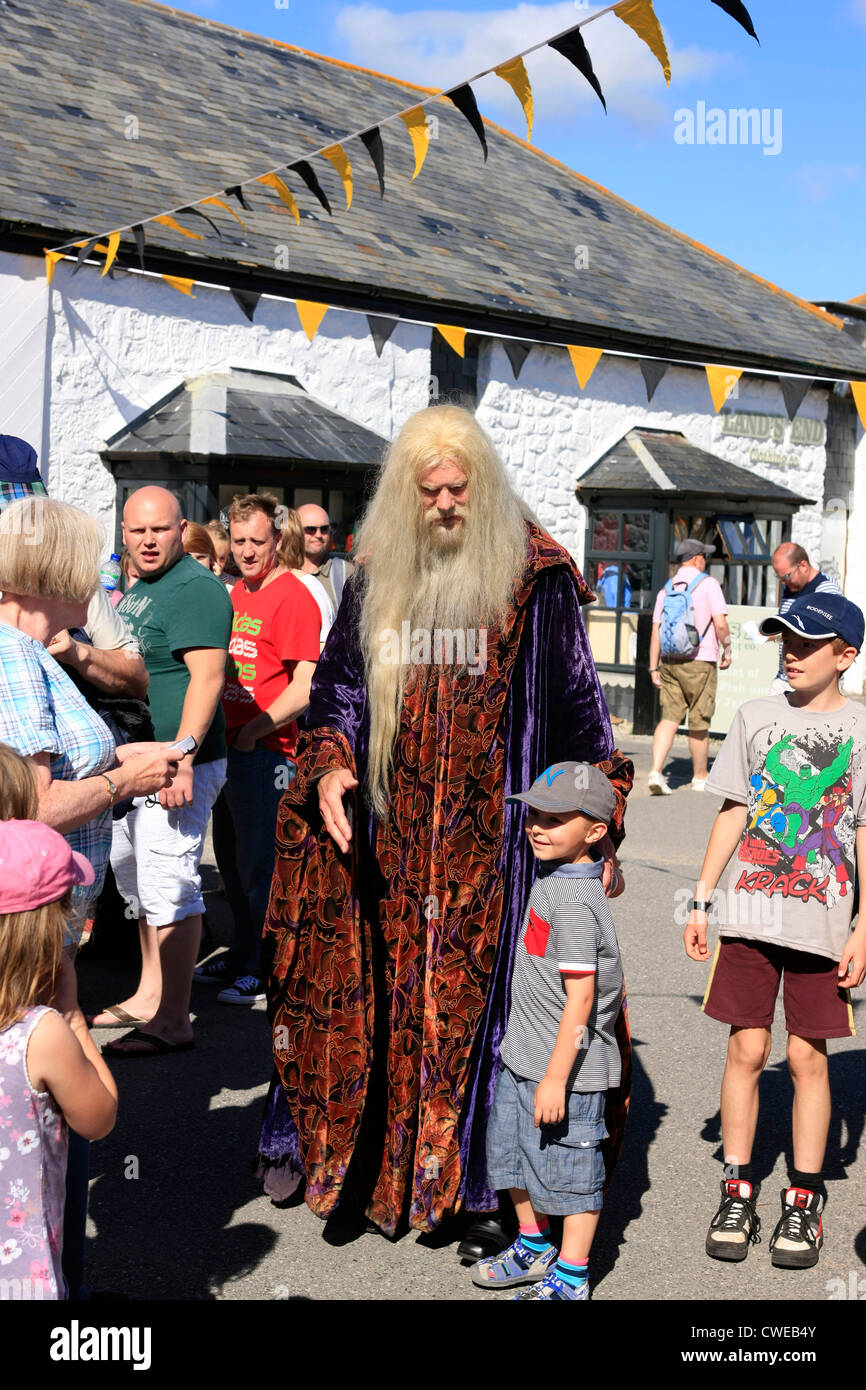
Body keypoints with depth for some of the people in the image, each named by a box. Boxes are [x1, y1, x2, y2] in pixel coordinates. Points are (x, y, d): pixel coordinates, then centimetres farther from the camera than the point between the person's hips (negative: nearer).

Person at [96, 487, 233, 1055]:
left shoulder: (196, 588, -14)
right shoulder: (137, 591, 16)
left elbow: (207, 677, -22)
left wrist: (182, 758, -28)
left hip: (177, 767, -11)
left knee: (168, 888, -7)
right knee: (136, 881, 19)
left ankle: (173, 1021, 2)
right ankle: (148, 996, 33)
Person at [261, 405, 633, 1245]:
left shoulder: (535, 578, -2)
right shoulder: (376, 576, 8)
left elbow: (578, 704, 0)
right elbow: (337, 680, 13)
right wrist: (329, 766, -6)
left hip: (492, 837, -3)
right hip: (390, 839, 4)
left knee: (482, 996, -2)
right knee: (377, 994, 8)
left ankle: (486, 1186, 9)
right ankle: (365, 1162, 22)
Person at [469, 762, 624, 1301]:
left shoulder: (573, 902, -23)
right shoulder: (554, 880, 6)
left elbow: (580, 997, -24)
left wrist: (556, 1077, -22)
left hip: (568, 1065, -10)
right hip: (523, 1056, 10)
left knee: (567, 1169, 5)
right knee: (513, 1154, 21)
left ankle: (570, 1279, 20)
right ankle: (534, 1250, 40)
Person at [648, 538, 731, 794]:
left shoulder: (666, 589, 10)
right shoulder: (708, 583, -4)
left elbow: (656, 631, 6)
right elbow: (720, 623, -11)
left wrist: (654, 668, 8)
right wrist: (727, 650, 5)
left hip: (669, 660, 5)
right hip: (699, 661, -5)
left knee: (669, 718, 3)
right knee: (699, 722, 7)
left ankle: (656, 771, -15)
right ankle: (700, 777, 19)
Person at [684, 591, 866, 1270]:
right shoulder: (756, 717, 7)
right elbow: (734, 814, 11)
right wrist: (702, 901, 8)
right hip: (749, 913, 2)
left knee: (808, 1056, 3)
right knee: (747, 1049, 4)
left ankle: (805, 1199, 16)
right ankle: (738, 1192, 15)